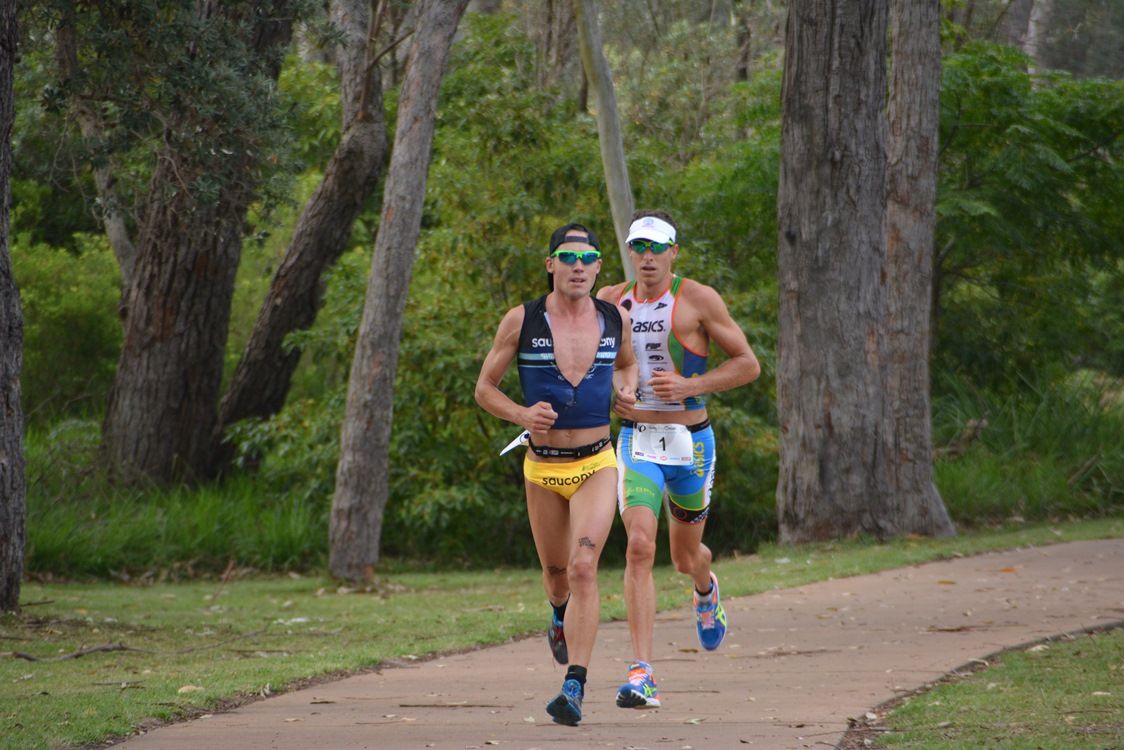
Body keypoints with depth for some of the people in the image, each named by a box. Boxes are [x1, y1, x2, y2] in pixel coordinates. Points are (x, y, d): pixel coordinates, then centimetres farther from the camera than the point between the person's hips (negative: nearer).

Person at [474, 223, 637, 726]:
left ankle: (574, 687, -22)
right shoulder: (522, 321, -7)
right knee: (556, 573, 17)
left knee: (583, 567, -19)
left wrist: (627, 387, -1)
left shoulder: (615, 320, 0)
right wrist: (520, 414, -18)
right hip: (542, 468, 1)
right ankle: (562, 616, 55)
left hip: (596, 466, -1)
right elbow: (484, 388, 0)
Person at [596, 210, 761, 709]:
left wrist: (690, 385, -18)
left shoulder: (698, 300, -6)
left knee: (686, 558, 14)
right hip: (637, 442, 1)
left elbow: (748, 364, -4)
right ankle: (642, 676, -22)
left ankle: (706, 591, 56)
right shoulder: (612, 301, 2)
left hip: (690, 443, -1)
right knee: (639, 547, -19)